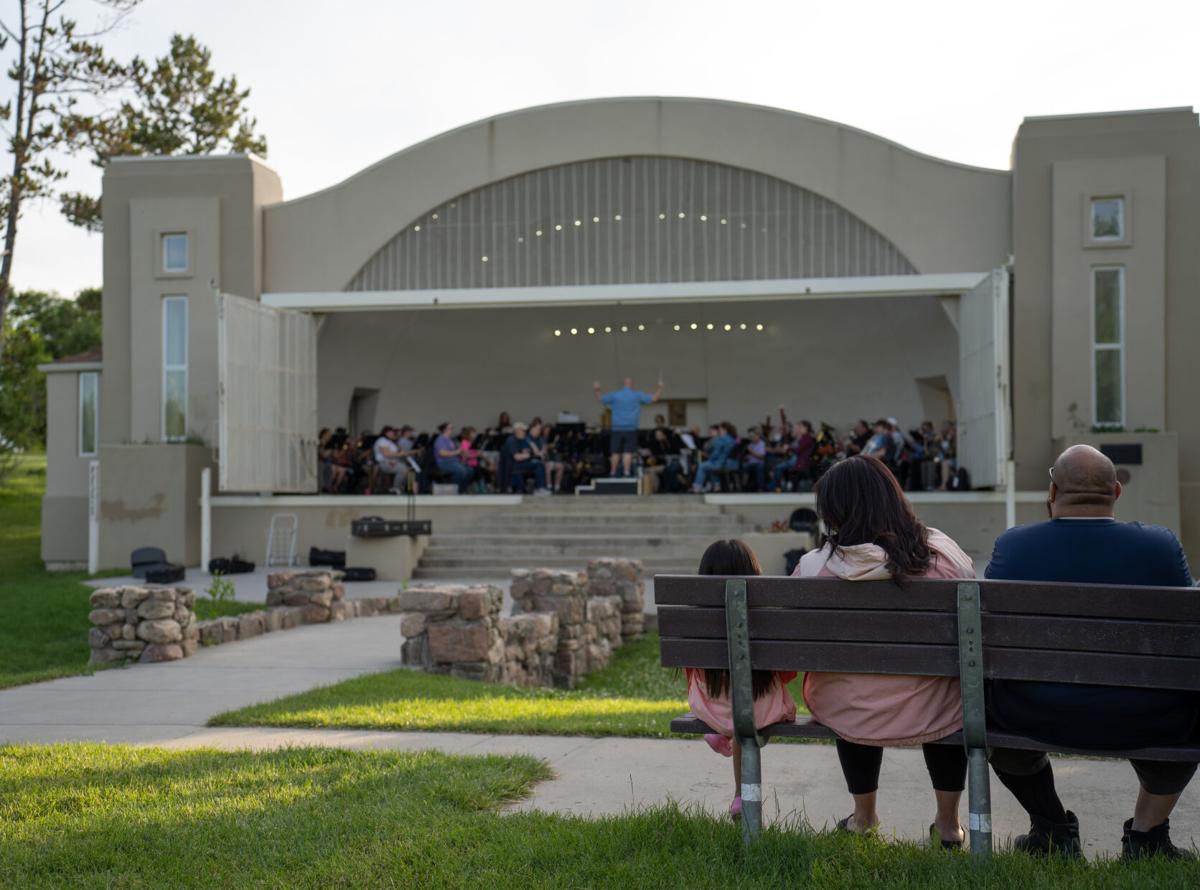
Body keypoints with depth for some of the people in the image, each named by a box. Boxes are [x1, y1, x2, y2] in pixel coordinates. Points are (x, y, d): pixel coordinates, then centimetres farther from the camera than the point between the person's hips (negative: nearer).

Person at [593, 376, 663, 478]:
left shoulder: (614, 395, 4)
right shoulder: (637, 395, 0)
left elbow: (600, 399, 18)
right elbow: (654, 398, 4)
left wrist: (597, 391, 32)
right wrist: (659, 388, 17)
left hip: (617, 428, 2)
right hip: (631, 428, -2)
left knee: (615, 452, 6)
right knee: (628, 452, -3)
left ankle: (613, 472, 9)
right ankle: (626, 472, -7)